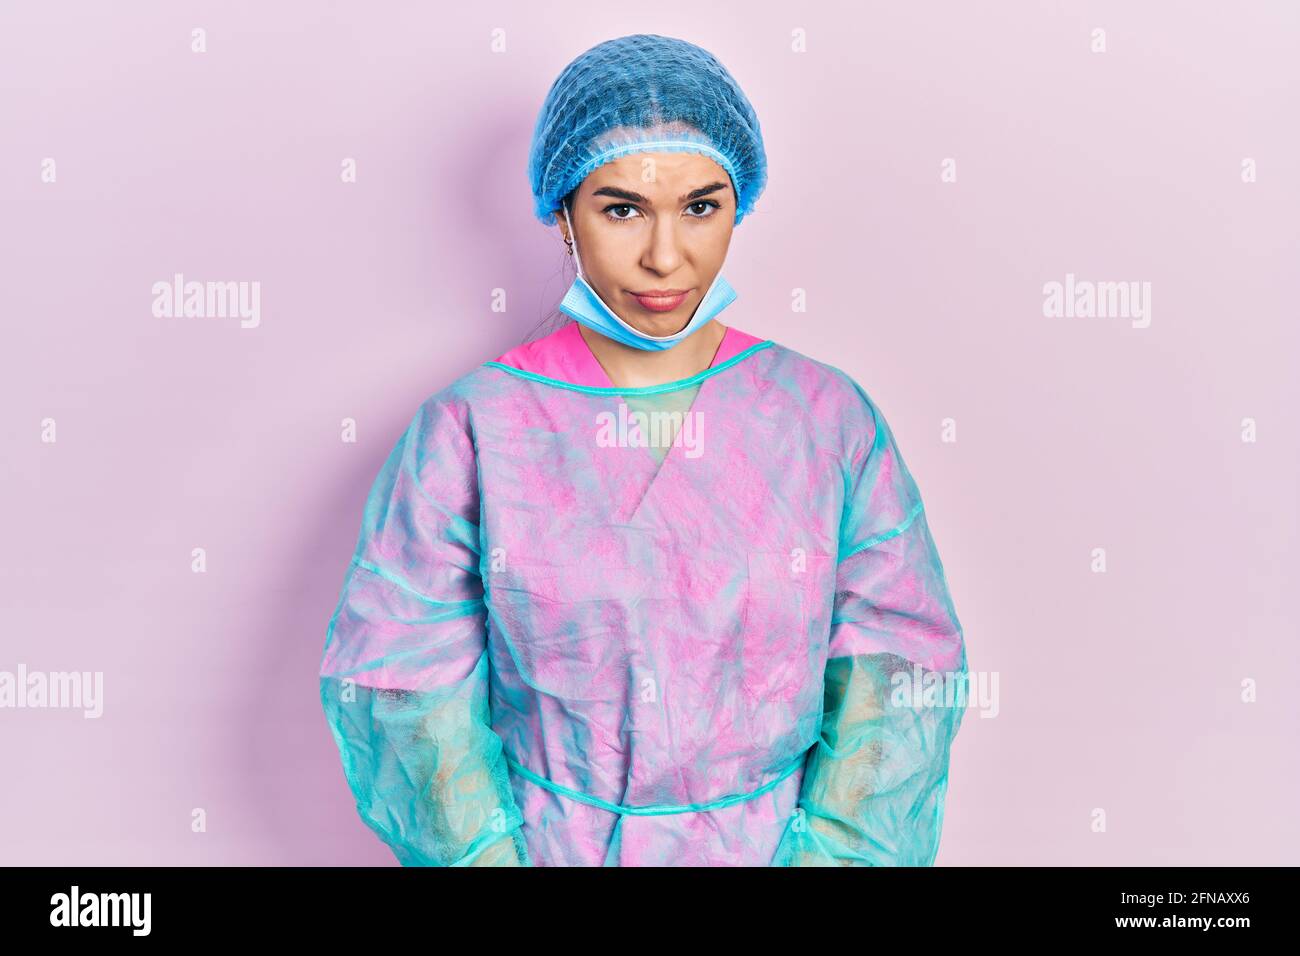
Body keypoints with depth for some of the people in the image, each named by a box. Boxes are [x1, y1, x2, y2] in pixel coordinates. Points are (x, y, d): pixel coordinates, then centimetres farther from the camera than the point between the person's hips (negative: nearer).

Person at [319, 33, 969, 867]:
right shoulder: (468, 430, -11)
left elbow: (896, 669, -7)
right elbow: (407, 687, -10)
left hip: (775, 843, 2)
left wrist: (828, 851, -15)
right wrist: (492, 853, -16)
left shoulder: (830, 419, -7)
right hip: (540, 843, -1)